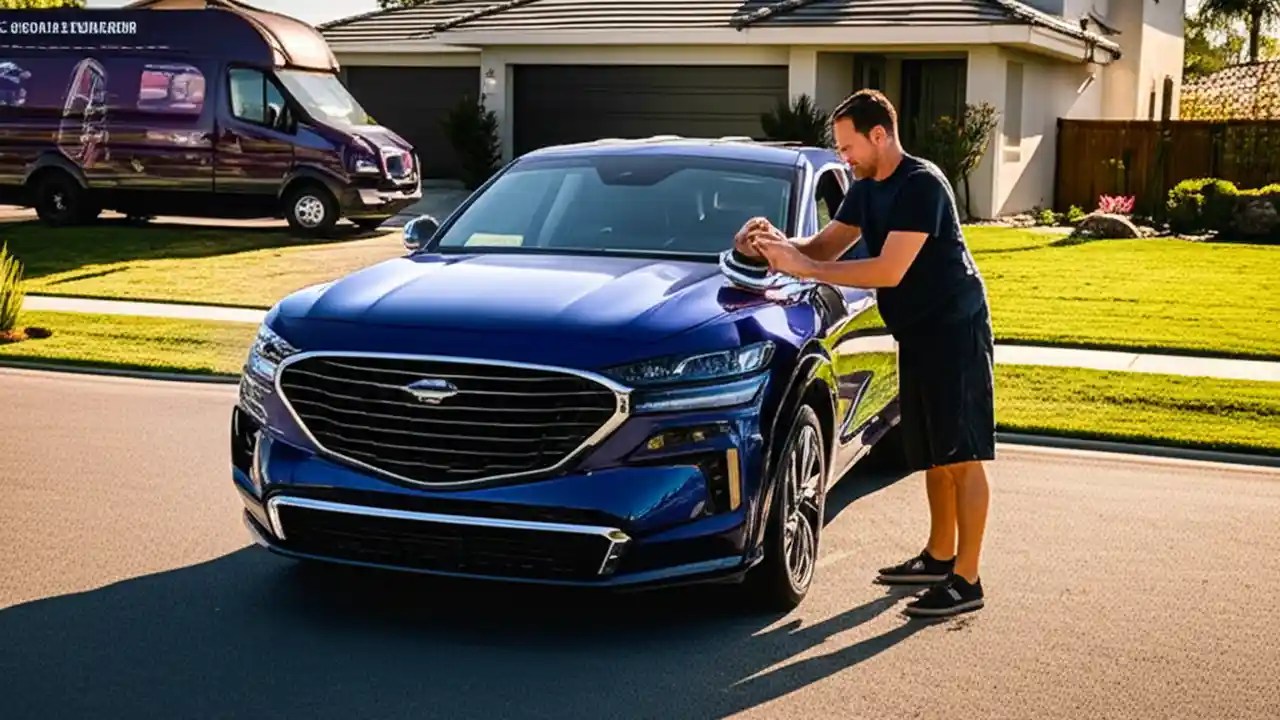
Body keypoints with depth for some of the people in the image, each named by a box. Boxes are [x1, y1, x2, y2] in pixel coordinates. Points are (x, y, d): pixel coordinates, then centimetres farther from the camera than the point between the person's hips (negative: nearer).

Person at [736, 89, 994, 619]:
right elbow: (824, 247, 10)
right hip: (917, 333, 9)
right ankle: (939, 556, 28)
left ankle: (966, 581, -5)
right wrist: (779, 243, -11)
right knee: (932, 454, 16)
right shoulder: (866, 189, 10)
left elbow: (890, 271, -26)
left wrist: (802, 268, -26)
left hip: (955, 330, -9)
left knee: (962, 456, -7)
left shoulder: (921, 185, -20)